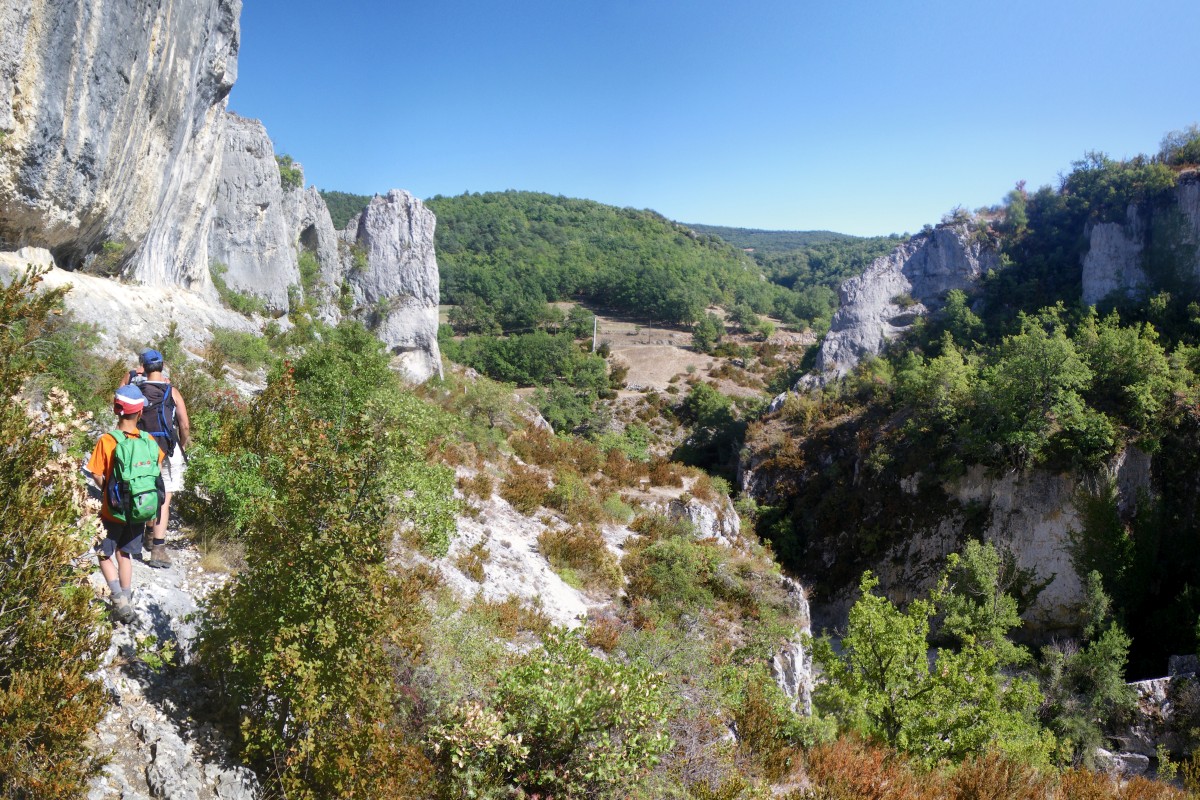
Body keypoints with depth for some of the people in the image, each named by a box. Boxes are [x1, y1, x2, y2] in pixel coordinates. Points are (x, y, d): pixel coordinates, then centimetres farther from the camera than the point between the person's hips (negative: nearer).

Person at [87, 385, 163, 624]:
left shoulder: (106, 441, -16)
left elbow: (97, 476, -11)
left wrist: (108, 490, 6)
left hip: (113, 510, -3)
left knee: (104, 554, 15)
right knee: (124, 554, 19)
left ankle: (119, 598, 0)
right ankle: (126, 602, 24)